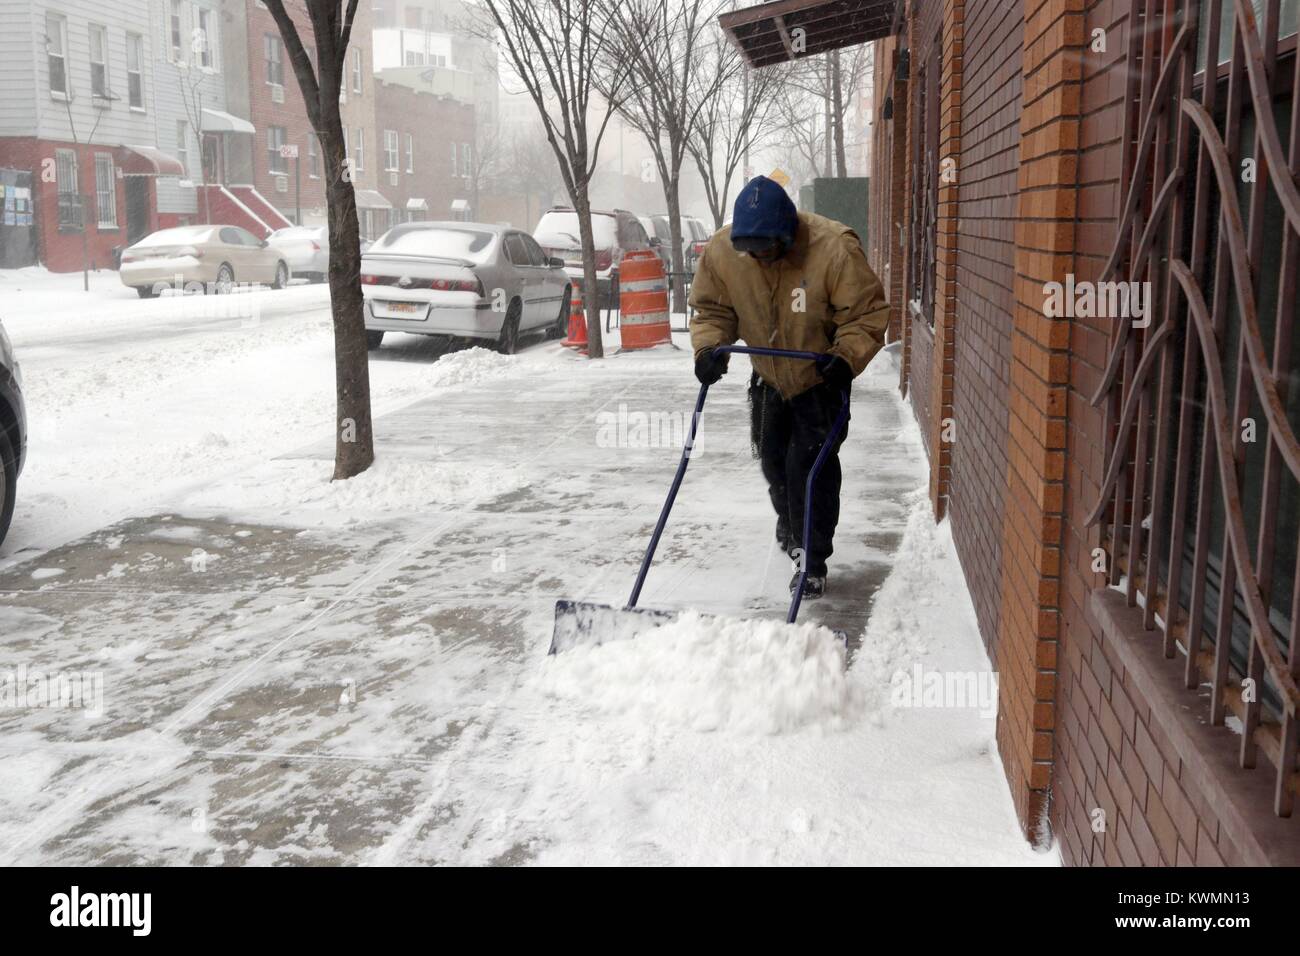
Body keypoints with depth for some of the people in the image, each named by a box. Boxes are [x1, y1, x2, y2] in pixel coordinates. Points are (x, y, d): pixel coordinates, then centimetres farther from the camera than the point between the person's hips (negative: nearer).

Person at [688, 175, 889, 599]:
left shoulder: (834, 248, -29)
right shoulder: (722, 250, -19)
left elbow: (867, 313, -22)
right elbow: (712, 308, -5)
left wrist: (846, 358, -36)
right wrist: (709, 347, -23)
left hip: (820, 379, -4)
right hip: (769, 377, 5)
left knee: (811, 465, -10)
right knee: (772, 457, 19)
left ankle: (813, 562, 1)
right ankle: (789, 519, 49)